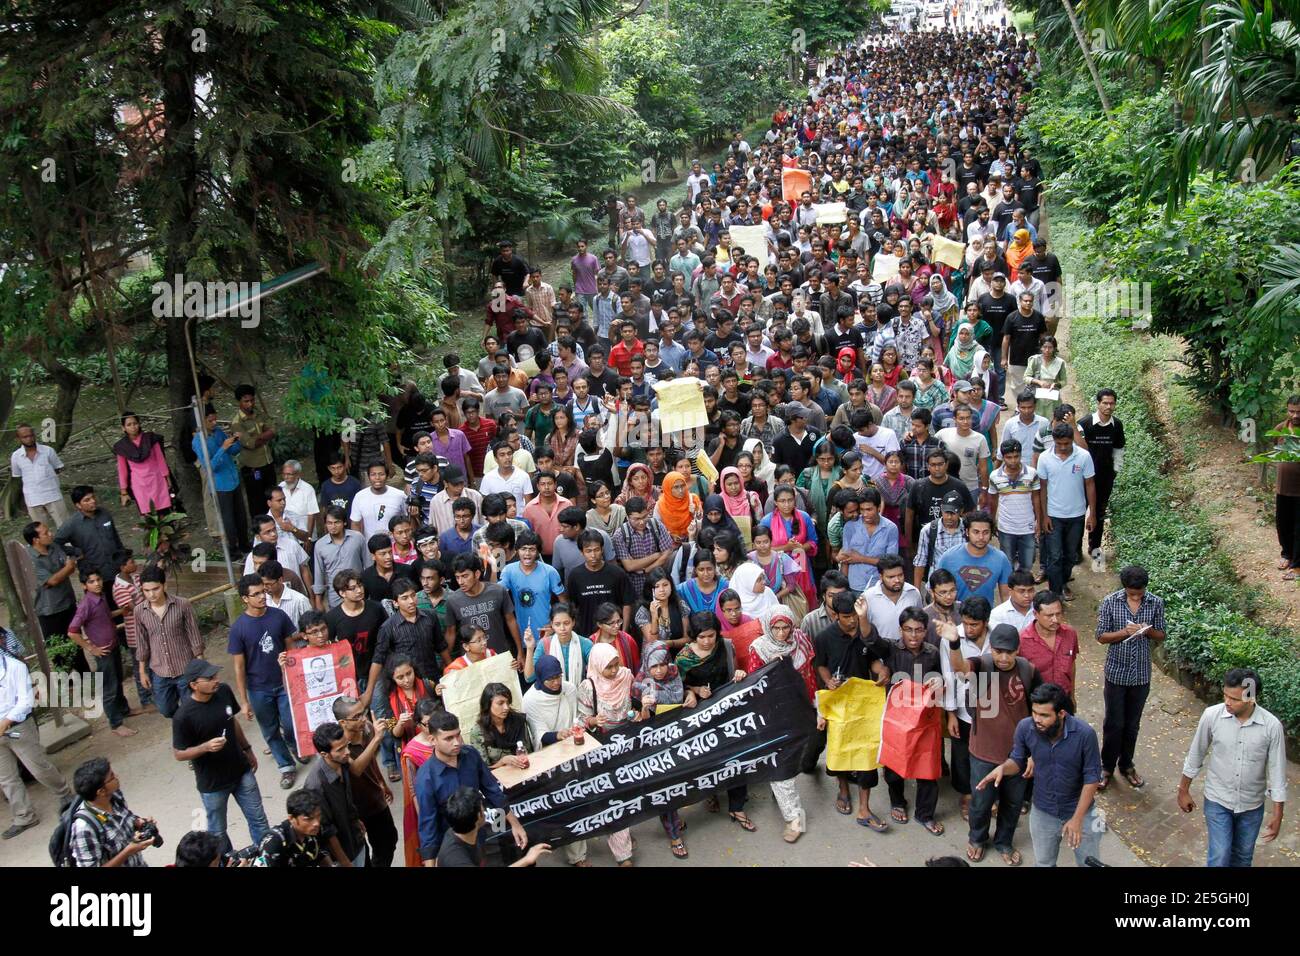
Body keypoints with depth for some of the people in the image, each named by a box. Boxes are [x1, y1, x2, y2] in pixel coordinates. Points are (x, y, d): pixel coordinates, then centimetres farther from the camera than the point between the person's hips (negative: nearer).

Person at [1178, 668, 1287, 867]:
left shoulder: (1272, 726, -20)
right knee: (1219, 857, -4)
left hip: (1252, 805, 1)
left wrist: (1277, 814, -7)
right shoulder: (1211, 716, -19)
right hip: (1217, 801, -1)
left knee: (1242, 857, 19)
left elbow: (1277, 770, -10)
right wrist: (1183, 790, 4)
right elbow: (1196, 754, -4)